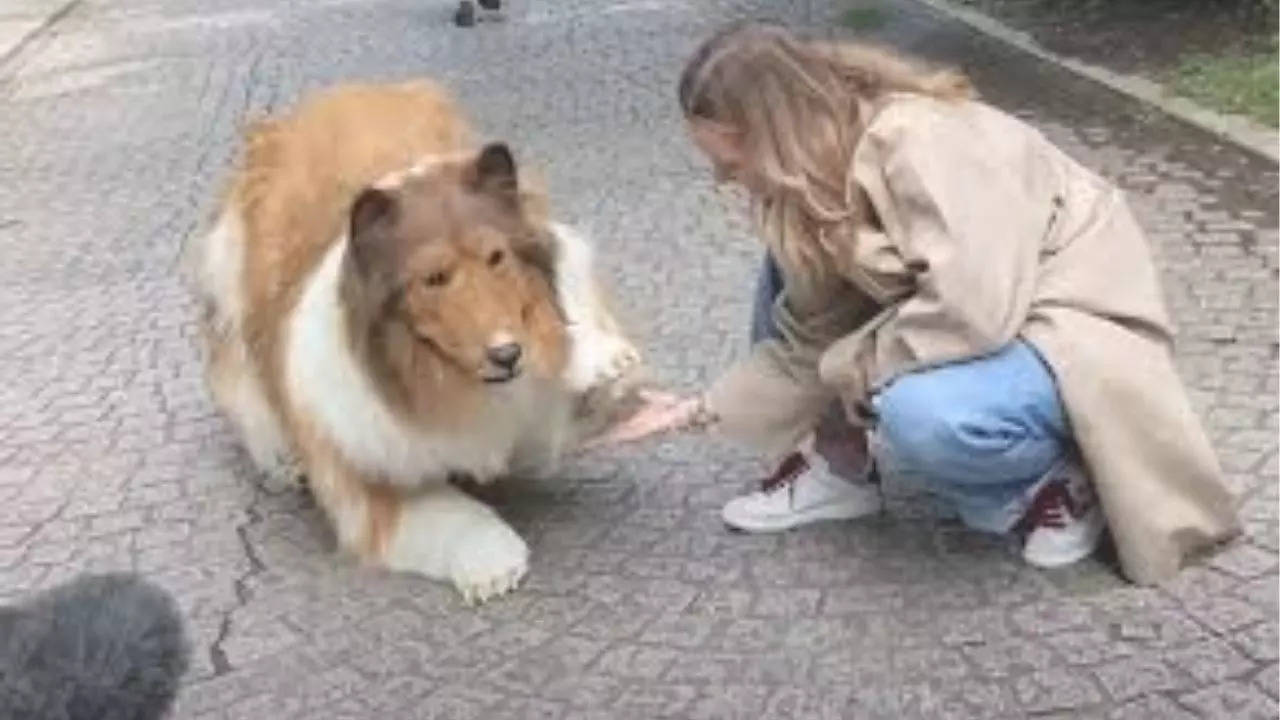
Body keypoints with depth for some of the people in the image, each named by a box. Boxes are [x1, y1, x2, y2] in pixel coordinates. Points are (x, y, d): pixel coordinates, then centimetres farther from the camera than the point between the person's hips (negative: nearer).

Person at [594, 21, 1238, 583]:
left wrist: (850, 369, -22)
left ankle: (1052, 483, -6)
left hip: (1074, 326, -8)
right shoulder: (816, 172, -2)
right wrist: (696, 412, 0)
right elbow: (809, 335, 1)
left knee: (921, 417, -37)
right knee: (790, 264, 1)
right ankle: (840, 465, 7)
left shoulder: (918, 141, -29)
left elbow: (970, 309, -37)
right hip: (974, 315, 9)